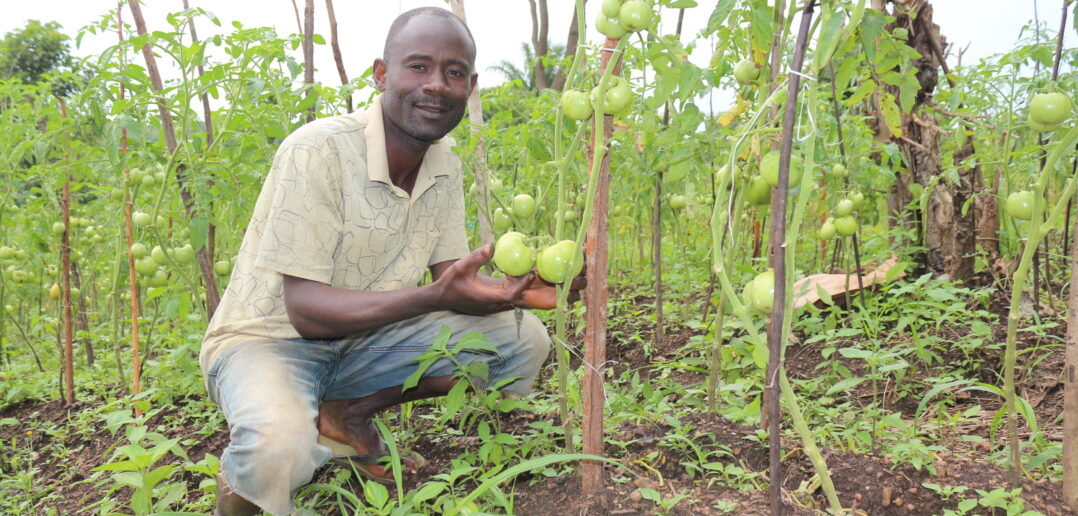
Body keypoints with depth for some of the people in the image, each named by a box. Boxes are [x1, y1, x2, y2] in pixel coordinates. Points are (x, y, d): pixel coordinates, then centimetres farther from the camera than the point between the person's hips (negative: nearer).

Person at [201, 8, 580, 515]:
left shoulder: (445, 168, -2)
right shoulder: (318, 150, -24)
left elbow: (452, 281, -2)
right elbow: (305, 309, -26)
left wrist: (518, 290, -24)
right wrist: (434, 297, -39)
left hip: (361, 342, 7)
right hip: (269, 339, -6)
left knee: (523, 339, -7)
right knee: (278, 447, -39)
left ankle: (350, 413, 4)